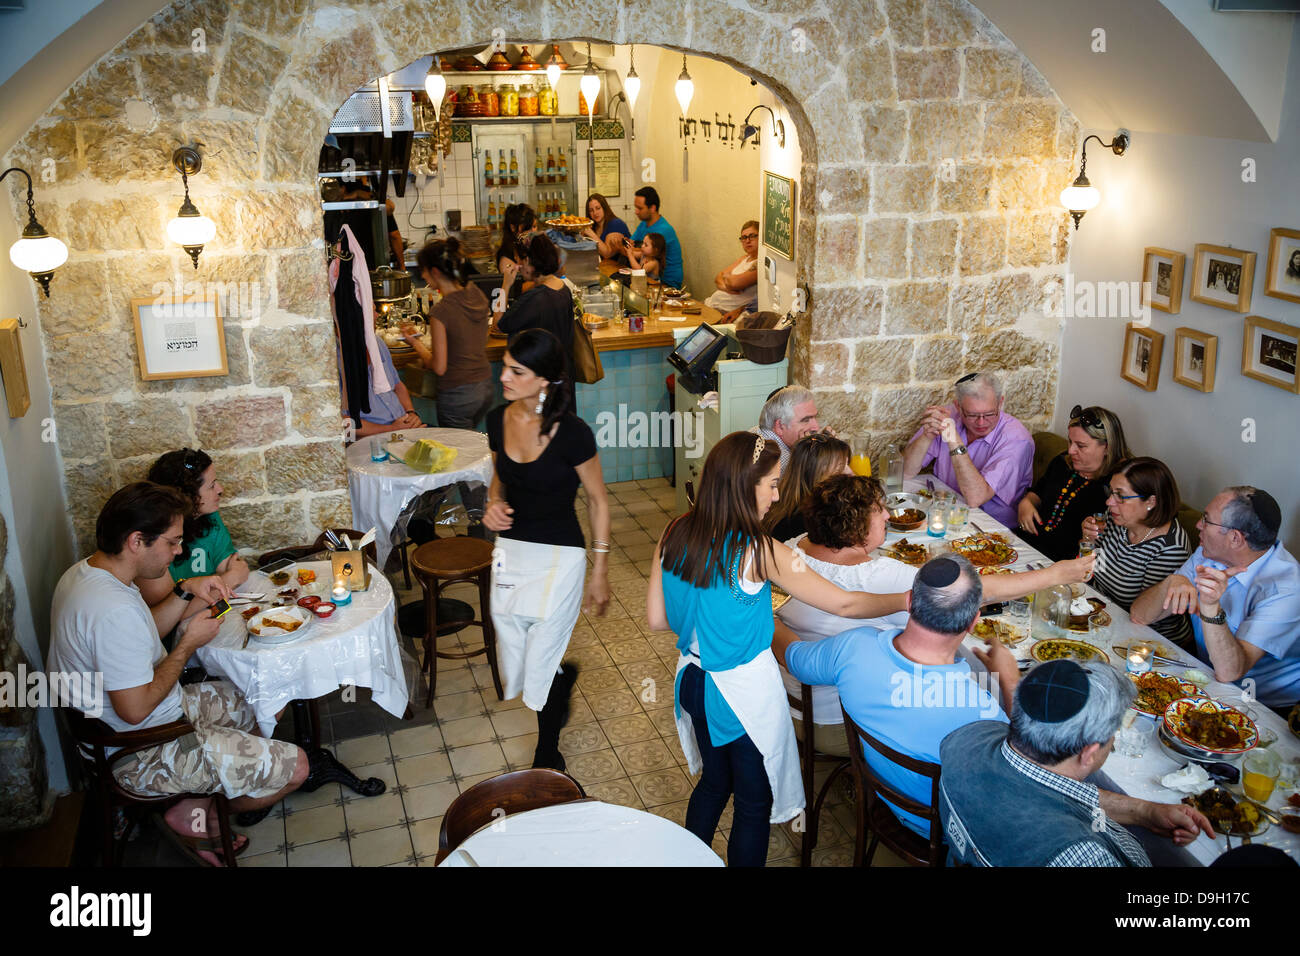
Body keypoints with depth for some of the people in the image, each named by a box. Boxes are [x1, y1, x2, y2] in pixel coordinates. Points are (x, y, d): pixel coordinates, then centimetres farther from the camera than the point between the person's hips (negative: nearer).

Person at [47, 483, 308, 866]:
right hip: (141, 754, -10)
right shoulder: (114, 610, -33)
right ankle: (195, 815, 7)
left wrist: (186, 592, 1)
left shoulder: (84, 572, 1)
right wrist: (188, 644, -17)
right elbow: (136, 709, -29)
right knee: (293, 767, -13)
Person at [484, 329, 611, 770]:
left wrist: (600, 573, -4)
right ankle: (563, 675, 50)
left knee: (538, 673, 2)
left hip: (559, 557, -5)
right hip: (510, 551, 6)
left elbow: (598, 501, -7)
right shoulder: (498, 420, -3)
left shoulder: (571, 434, -19)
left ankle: (547, 756, 30)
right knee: (514, 671, 14)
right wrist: (494, 504, -8)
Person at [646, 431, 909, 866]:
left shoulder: (674, 537, -8)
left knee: (714, 780, 28)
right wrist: (910, 600, -9)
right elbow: (844, 604, -19)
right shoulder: (759, 552, -24)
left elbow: (657, 618, 0)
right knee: (755, 802, 16)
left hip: (694, 681, 6)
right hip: (746, 692, -6)